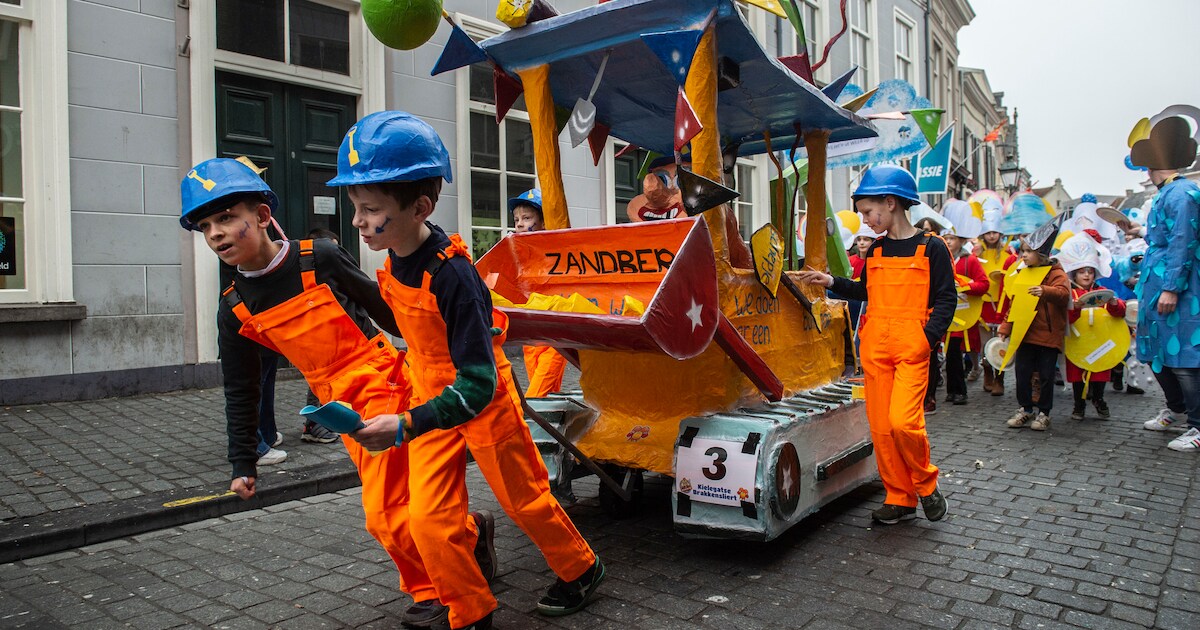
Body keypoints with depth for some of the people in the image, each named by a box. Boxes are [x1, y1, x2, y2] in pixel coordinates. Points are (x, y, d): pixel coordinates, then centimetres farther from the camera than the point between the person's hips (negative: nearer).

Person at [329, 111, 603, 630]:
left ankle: (581, 571, 40)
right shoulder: (394, 264, -7)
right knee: (429, 519, 1)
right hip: (433, 401, 6)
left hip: (484, 401, -6)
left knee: (524, 499, 13)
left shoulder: (453, 276, -32)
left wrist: (405, 426, -40)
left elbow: (478, 385, -34)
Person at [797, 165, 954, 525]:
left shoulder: (931, 248, -2)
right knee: (881, 427, 4)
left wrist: (929, 336, -15)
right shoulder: (876, 251, 14)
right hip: (875, 347, 5)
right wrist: (832, 282, 15)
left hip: (912, 348, -5)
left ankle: (925, 482, 12)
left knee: (903, 421, -16)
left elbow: (946, 299, -3)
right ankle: (900, 499, 17)